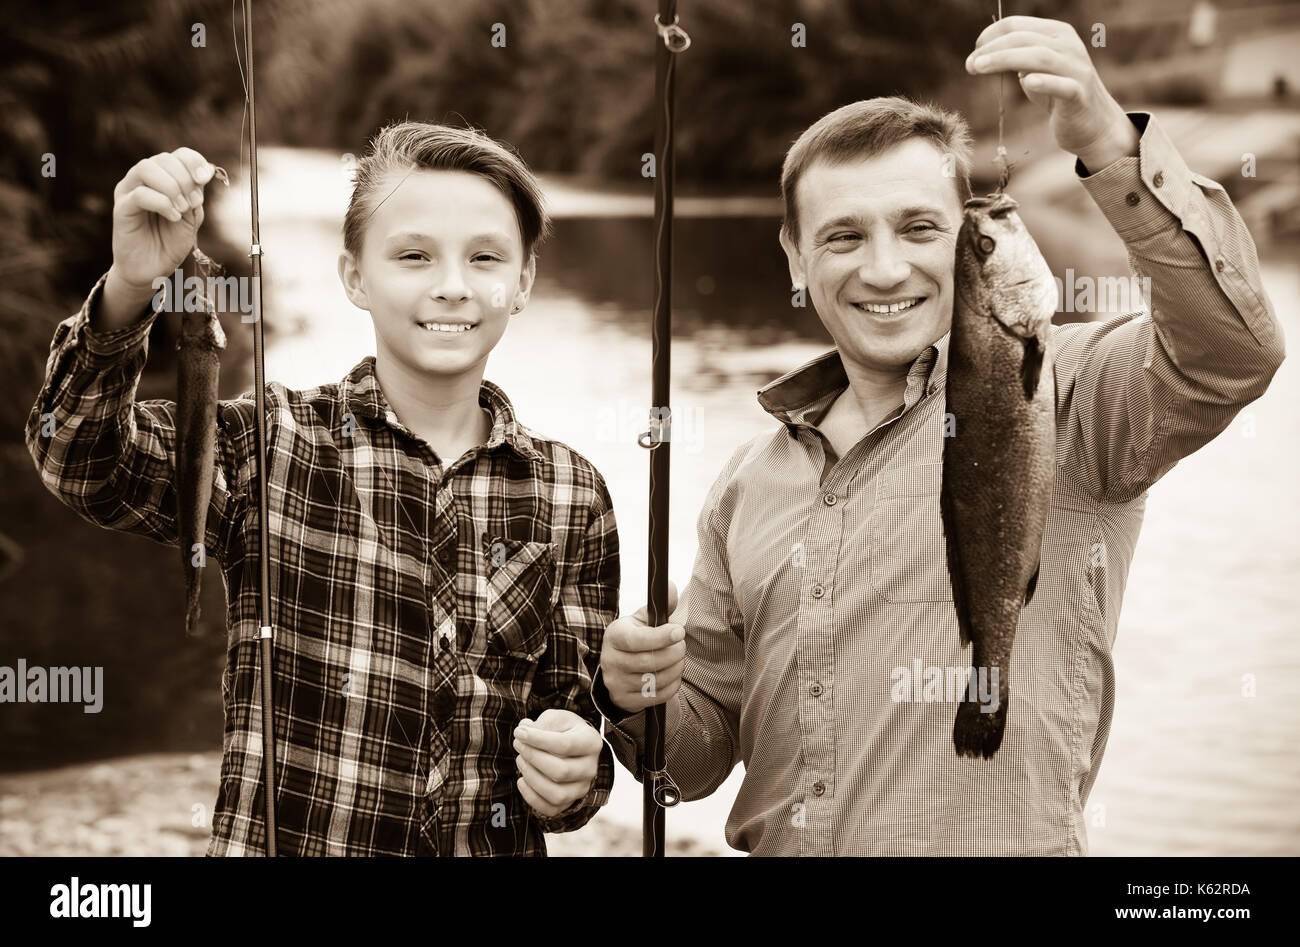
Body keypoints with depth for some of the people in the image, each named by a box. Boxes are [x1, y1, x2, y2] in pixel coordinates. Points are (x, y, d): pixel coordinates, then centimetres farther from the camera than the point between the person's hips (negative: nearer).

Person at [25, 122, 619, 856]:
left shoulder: (572, 496, -3)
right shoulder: (272, 446, -8)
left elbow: (575, 705, 2)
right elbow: (80, 455, -22)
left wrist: (570, 776, -18)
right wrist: (130, 287, -37)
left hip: (497, 844, 1)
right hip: (281, 842, -1)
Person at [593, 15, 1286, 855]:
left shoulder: (1057, 395, -6)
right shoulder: (752, 483, 8)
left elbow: (1233, 348, -25)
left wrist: (1112, 143, -36)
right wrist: (636, 696, -7)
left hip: (1006, 843, -4)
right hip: (777, 846, 4)